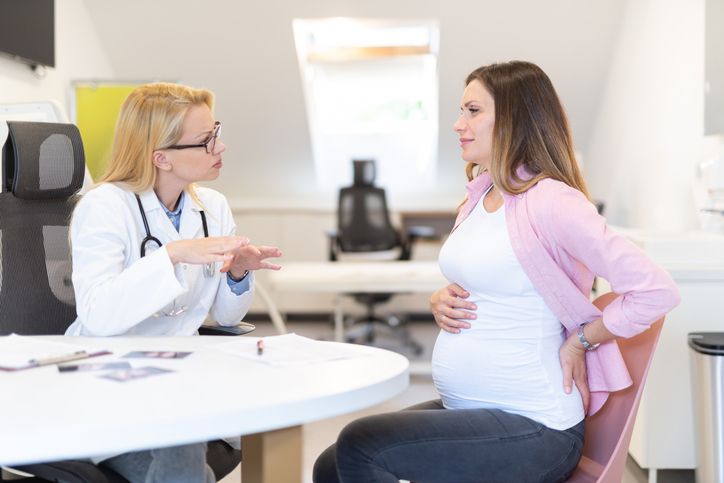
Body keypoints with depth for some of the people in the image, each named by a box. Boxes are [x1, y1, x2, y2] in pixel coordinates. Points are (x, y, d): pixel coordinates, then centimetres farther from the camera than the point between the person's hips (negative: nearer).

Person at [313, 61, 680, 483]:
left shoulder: (550, 202, -18)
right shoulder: (479, 196, 10)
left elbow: (657, 292, -22)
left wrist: (579, 342, -13)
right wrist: (442, 301, 5)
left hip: (531, 427, -8)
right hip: (461, 409, 9)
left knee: (359, 446, -20)